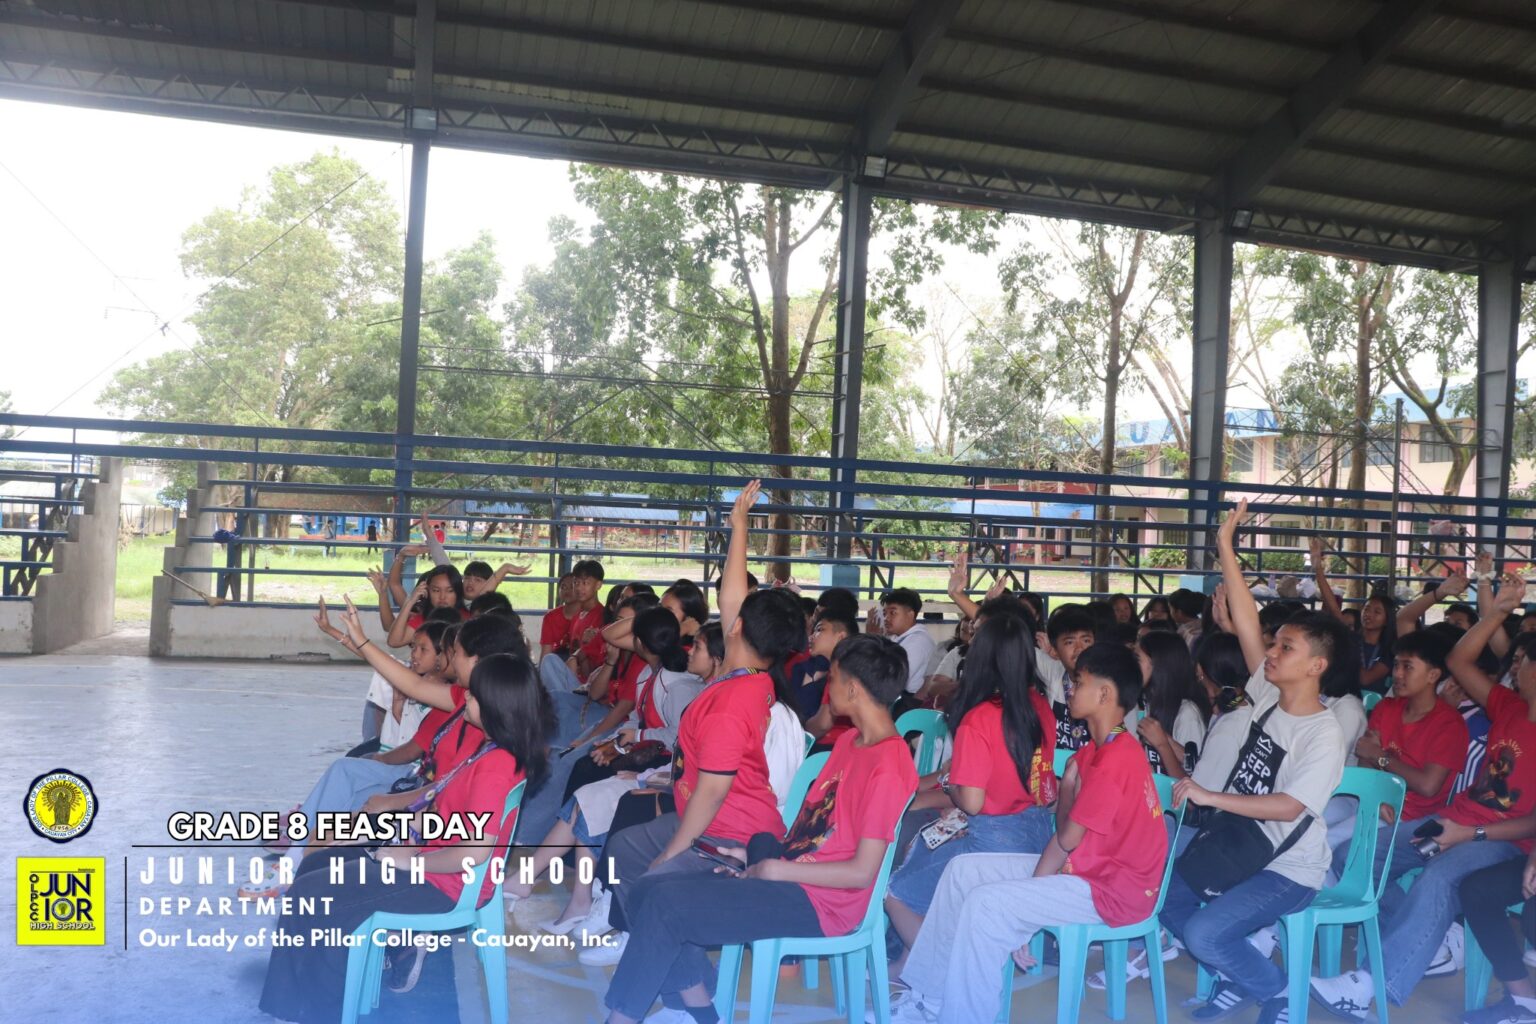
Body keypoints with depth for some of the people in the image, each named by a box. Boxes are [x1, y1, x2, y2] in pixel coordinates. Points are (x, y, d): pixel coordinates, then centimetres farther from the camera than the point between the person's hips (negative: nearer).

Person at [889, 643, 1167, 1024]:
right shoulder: (1098, 750, 12)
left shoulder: (1116, 758, -22)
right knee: (964, 870, 2)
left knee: (987, 904, -23)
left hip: (1113, 888, -10)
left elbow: (1067, 840, -17)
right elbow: (1066, 834, 8)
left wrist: (1031, 889, -6)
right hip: (1085, 866, 10)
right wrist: (1070, 777, -9)